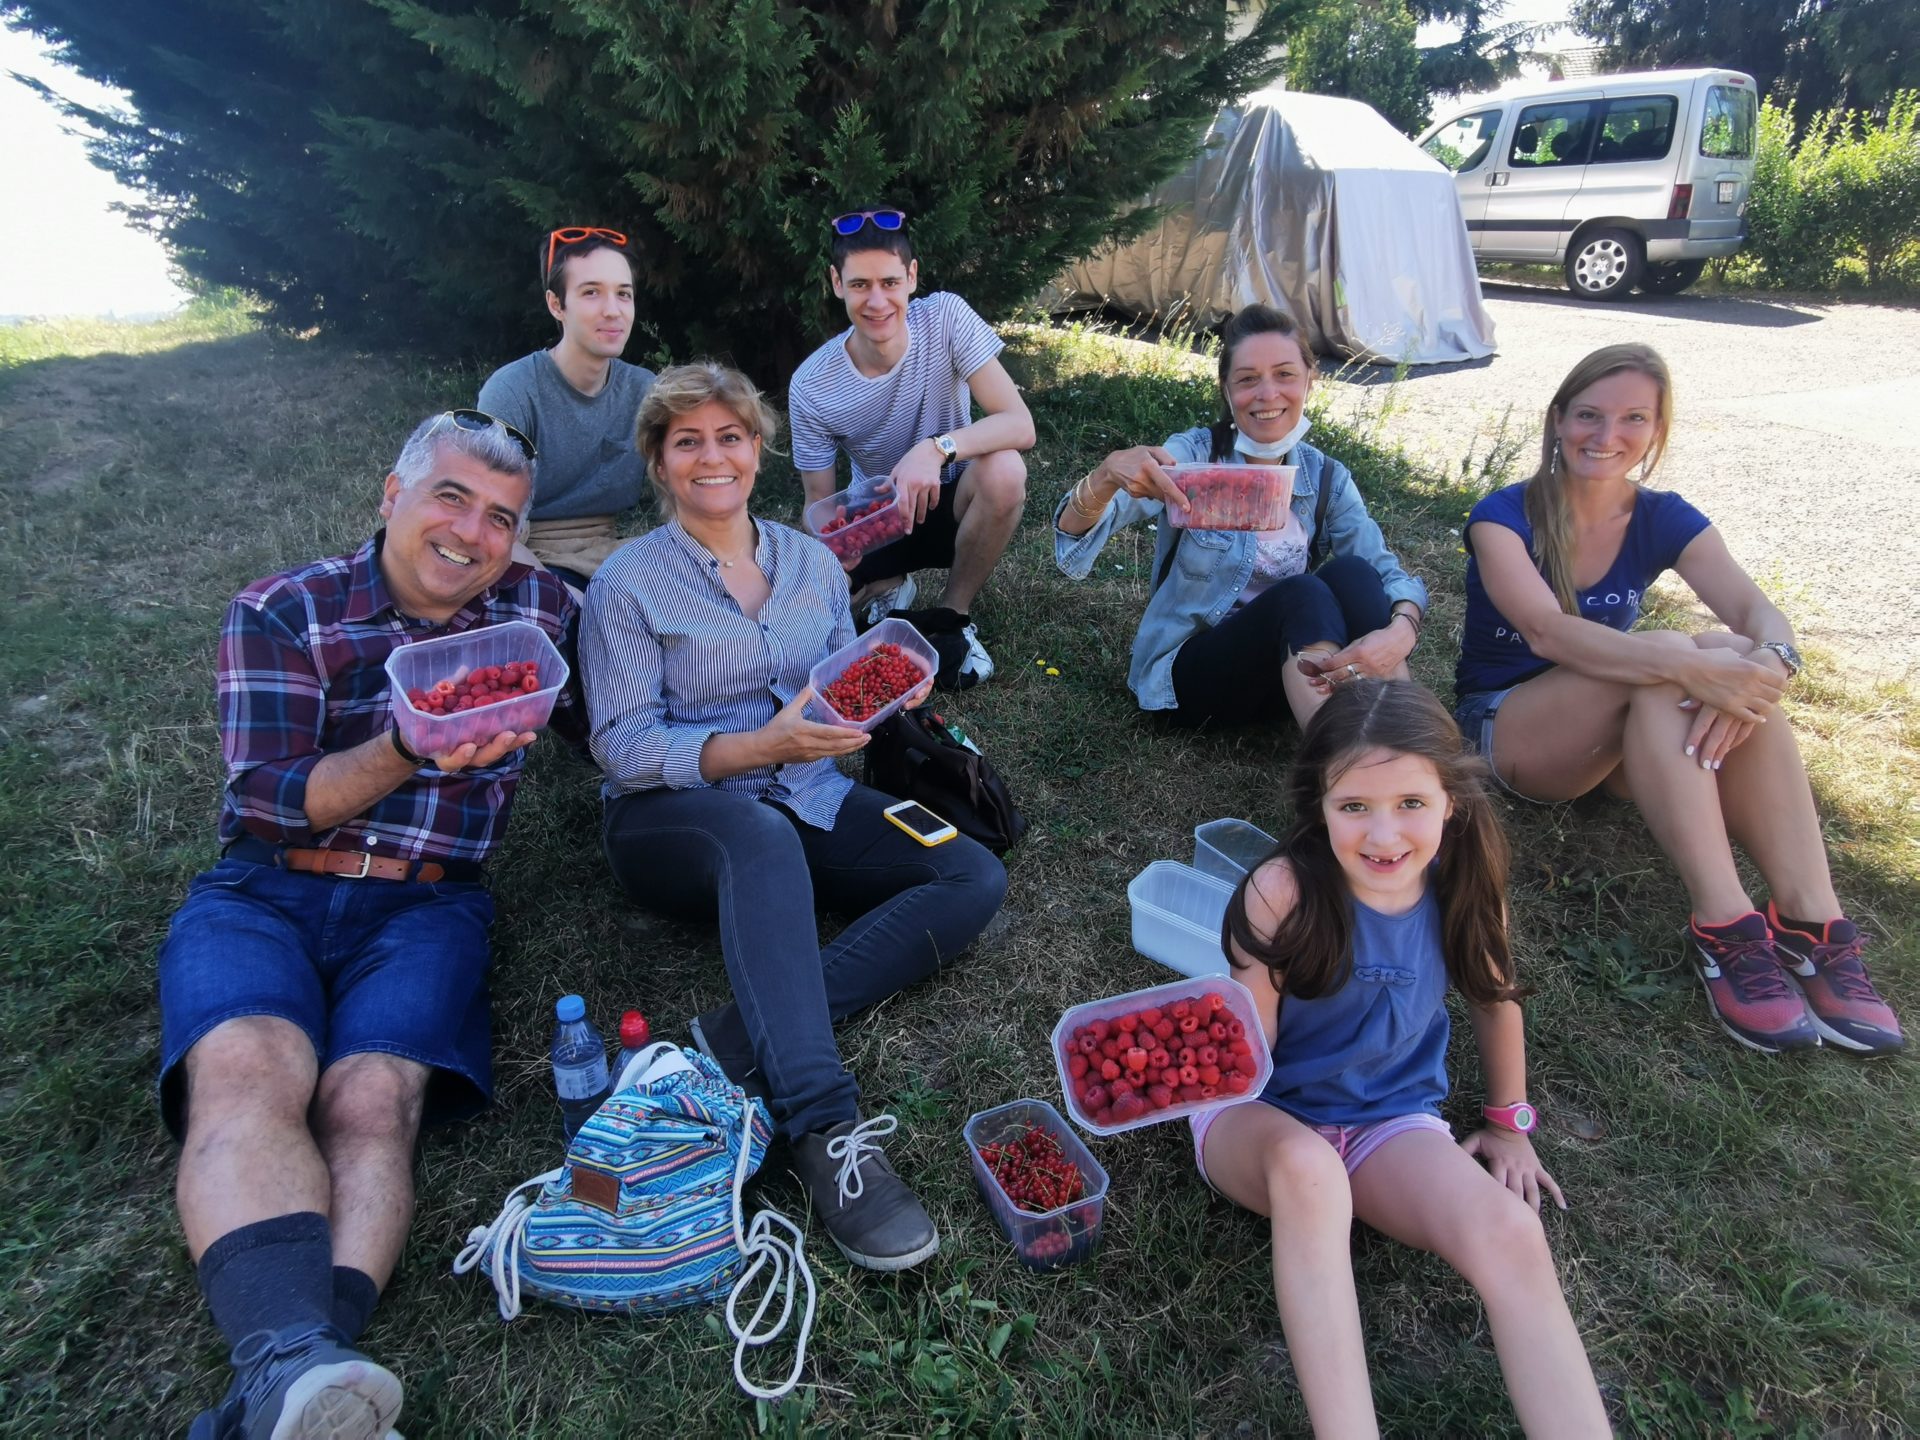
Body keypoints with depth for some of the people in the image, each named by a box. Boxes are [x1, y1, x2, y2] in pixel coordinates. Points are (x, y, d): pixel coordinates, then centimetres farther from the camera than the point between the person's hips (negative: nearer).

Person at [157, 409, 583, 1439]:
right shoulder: (279, 614, 5)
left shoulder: (538, 610, 11)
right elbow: (270, 799, -5)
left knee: (372, 1099, -27)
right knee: (246, 1069, -31)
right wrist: (409, 751, -22)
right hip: (261, 894, -1)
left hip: (425, 904, 1)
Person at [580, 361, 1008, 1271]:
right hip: (673, 819, -5)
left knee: (975, 880, -17)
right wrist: (760, 747, -23)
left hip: (809, 797, 5)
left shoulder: (811, 561, 15)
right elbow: (623, 745, -8)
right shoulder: (628, 584, 0)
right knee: (763, 837, -41)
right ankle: (823, 1128, -46)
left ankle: (746, 1036, -30)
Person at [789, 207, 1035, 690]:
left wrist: (938, 448, -45)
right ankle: (888, 588, 11)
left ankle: (952, 617, -10)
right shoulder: (810, 386, -17)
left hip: (951, 505, -1)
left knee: (1004, 470, -35)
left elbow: (1020, 424, -27)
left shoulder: (946, 318, -20)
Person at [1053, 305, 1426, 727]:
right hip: (1187, 672, -4)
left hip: (1290, 667, 4)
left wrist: (1400, 630, -35)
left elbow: (1387, 573, -11)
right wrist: (1108, 475, -49)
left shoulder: (1326, 478, 1)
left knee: (1352, 573, -24)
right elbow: (1074, 535, -25)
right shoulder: (1192, 455, -12)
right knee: (1303, 594, -30)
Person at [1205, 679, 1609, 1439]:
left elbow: (1494, 996, 9)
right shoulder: (1284, 891, -24)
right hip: (1263, 1116, -3)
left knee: (1511, 1233, -26)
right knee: (1307, 1168, -38)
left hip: (1393, 1119, 3)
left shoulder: (1467, 886, -12)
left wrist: (1509, 1122, 19)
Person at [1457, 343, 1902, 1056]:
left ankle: (1812, 919, -32)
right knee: (1666, 662, -32)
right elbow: (1546, 630, -29)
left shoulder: (1663, 521, 2)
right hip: (1505, 725, -4)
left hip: (1620, 743, 4)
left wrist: (1768, 662, -39)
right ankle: (1724, 925, -39)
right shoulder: (1503, 516, -11)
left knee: (1736, 669, -27)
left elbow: (1759, 610, -15)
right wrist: (1686, 663, -43)